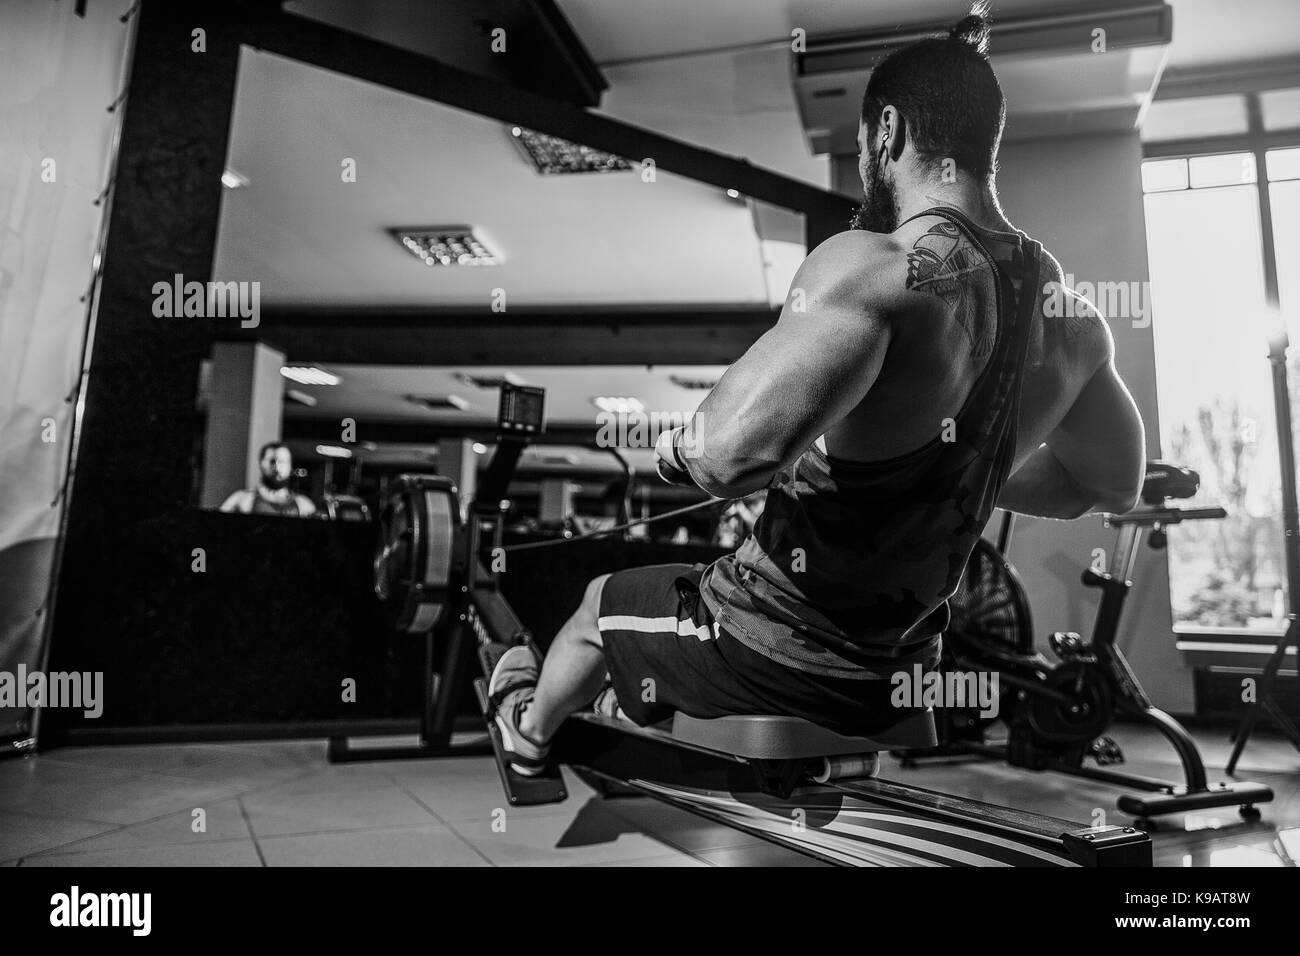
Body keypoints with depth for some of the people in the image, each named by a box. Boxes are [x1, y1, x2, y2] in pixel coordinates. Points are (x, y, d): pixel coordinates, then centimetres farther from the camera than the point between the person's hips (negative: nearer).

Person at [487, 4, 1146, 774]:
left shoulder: (874, 268, -27)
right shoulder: (1070, 312, -3)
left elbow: (731, 455, -39)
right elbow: (1116, 484, 11)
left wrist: (676, 448, -15)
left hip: (784, 661, -6)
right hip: (903, 664, 7)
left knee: (600, 607, 25)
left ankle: (530, 730, 56)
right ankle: (636, 707, 60)